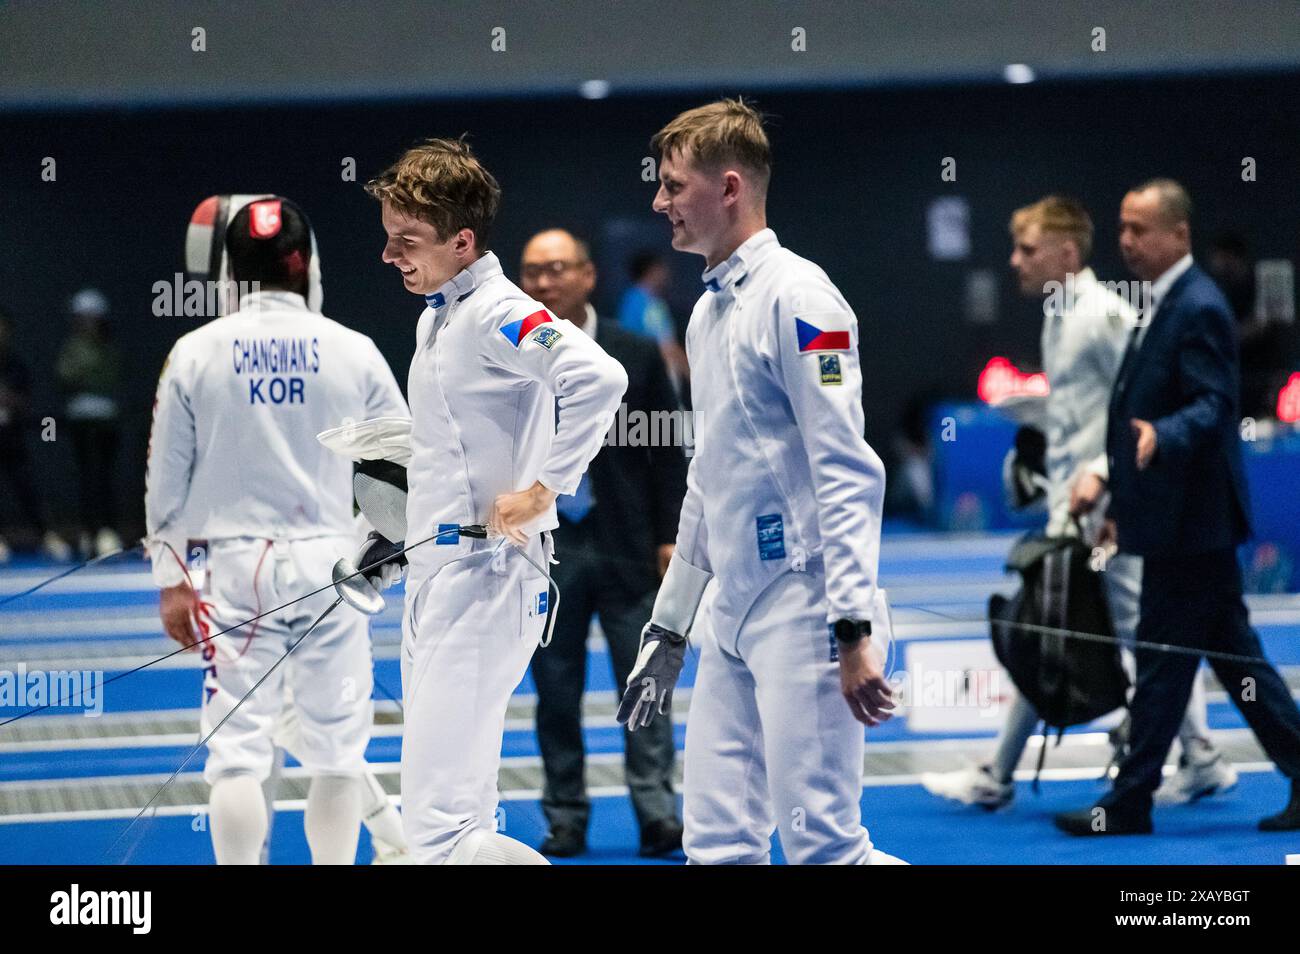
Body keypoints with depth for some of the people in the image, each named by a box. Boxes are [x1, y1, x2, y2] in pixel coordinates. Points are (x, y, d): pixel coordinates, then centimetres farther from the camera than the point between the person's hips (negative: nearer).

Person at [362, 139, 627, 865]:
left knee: (439, 829, -15)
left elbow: (600, 378, -33)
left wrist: (543, 488, -26)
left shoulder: (497, 314, -16)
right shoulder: (438, 316, 14)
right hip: (437, 579, 10)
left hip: (484, 583, -10)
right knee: (461, 822, 12)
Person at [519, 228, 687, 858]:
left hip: (627, 547, -1)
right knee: (556, 693, 6)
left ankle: (657, 814, -2)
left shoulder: (635, 355, 2)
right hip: (543, 547, 1)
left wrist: (671, 538, -2)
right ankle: (565, 821, 13)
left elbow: (667, 453, 3)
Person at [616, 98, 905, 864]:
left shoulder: (795, 297, -12)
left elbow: (848, 475, -18)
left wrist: (855, 630, -24)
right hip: (734, 615, 9)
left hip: (803, 614, -9)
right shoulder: (710, 310, 15)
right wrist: (669, 625, 25)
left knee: (822, 844, -11)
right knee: (718, 843, 8)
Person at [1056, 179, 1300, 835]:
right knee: (1236, 657, 11)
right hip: (1186, 520, 10)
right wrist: (1121, 500, 22)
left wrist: (1159, 437, -39)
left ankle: (1130, 804, 1)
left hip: (1190, 520, -10)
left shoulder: (1199, 308, -15)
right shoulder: (1163, 306, 16)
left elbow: (1214, 406, -22)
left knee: (1162, 663, -4)